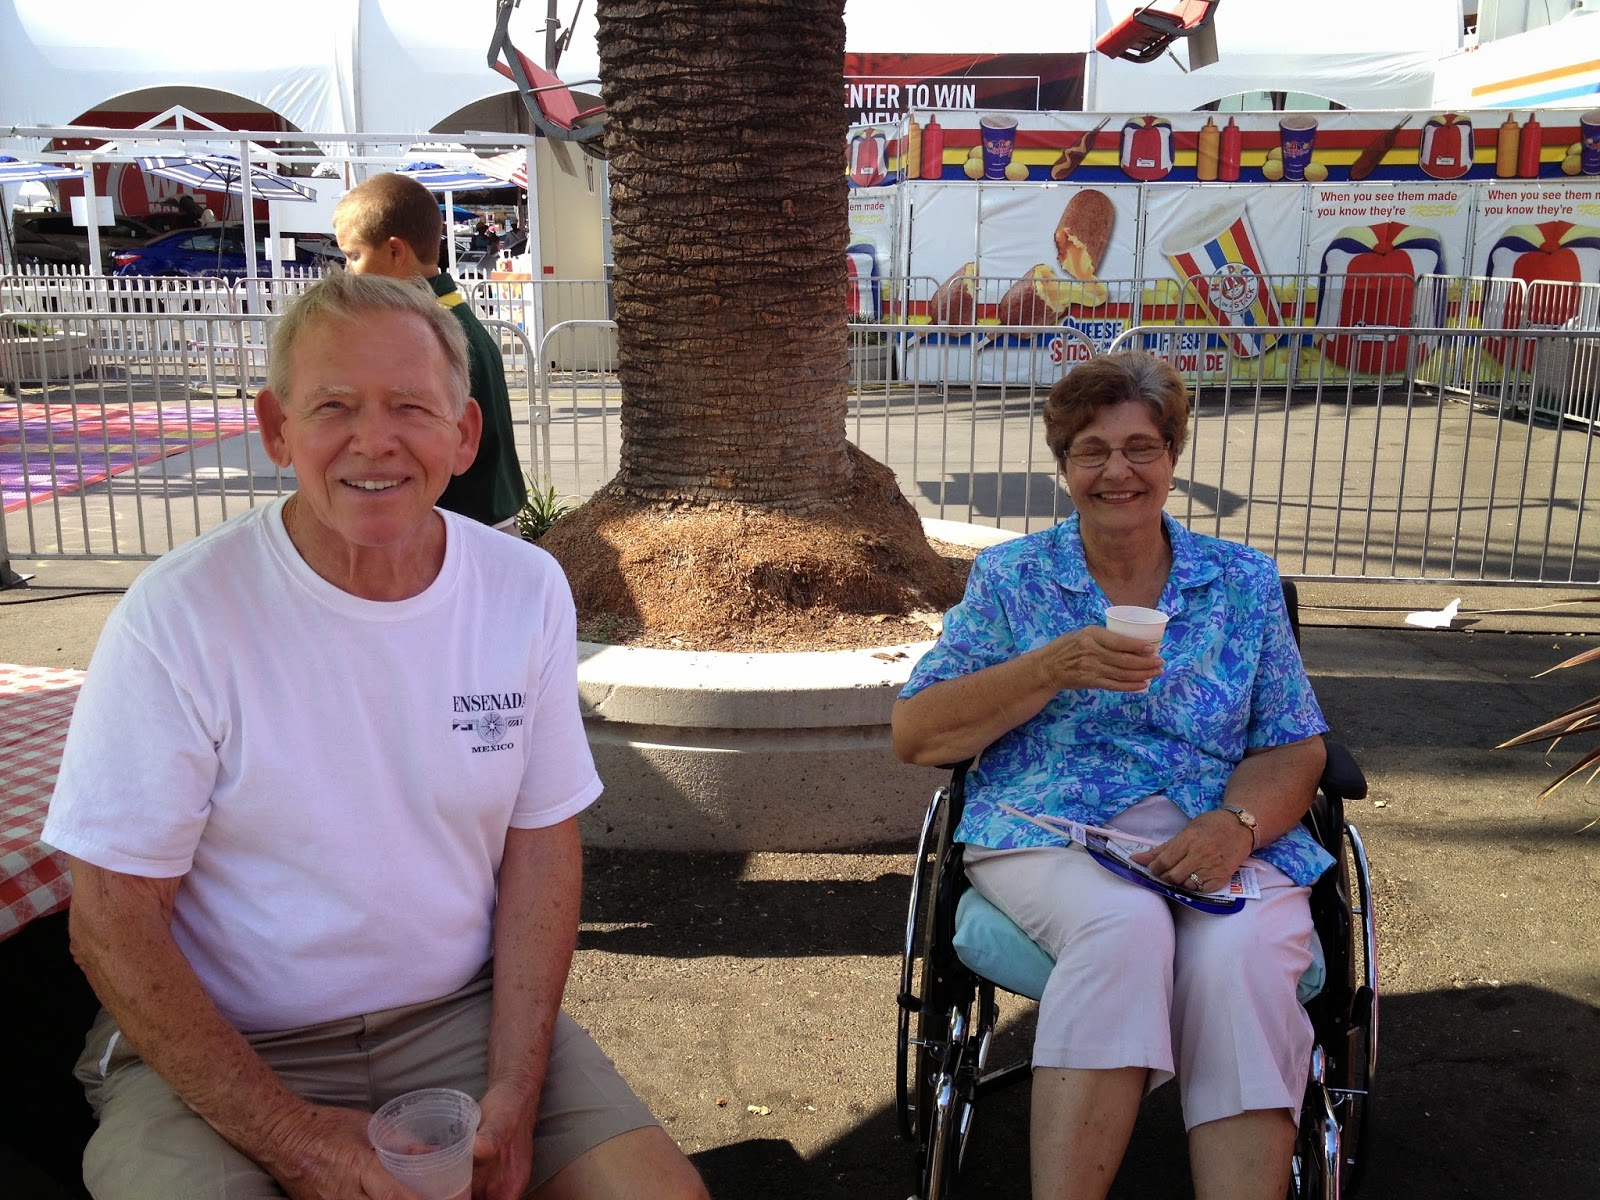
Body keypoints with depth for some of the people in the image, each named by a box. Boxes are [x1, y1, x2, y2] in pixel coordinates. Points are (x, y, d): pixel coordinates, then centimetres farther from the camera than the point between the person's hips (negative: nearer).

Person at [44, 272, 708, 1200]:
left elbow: (542, 842, 1)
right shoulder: (179, 617, -14)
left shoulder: (528, 590, -4)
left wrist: (513, 1097, -8)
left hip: (466, 1013, 2)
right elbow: (113, 917, -10)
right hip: (222, 1050, -2)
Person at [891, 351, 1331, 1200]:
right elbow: (915, 736, 2)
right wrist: (1055, 668, -11)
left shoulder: (1243, 582, 14)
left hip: (1217, 837, 2)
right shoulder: (1011, 578, 9)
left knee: (1242, 955, -32)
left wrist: (1237, 823, -14)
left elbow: (1292, 750, 9)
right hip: (1049, 830, -1)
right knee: (1125, 925, -34)